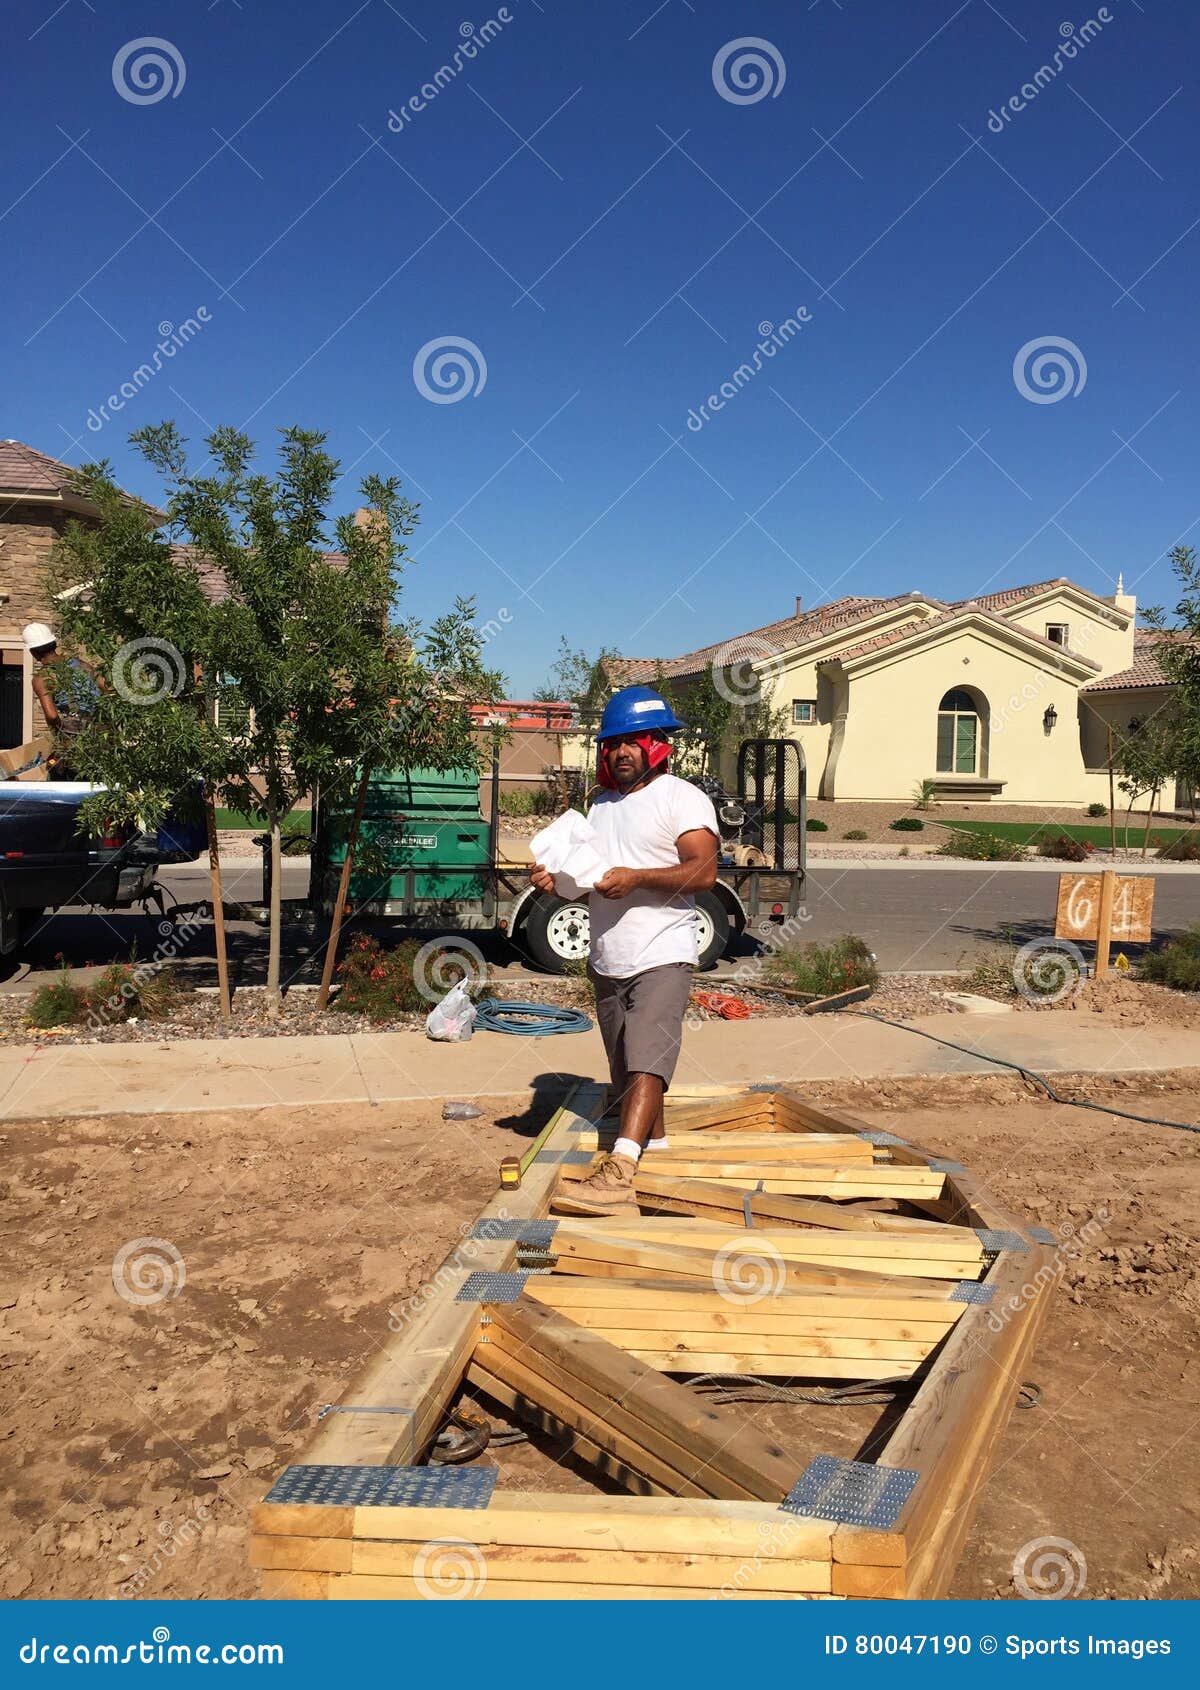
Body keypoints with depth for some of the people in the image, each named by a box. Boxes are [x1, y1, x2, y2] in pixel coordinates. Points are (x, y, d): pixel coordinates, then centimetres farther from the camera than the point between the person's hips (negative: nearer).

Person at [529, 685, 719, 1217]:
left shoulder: (681, 797, -4)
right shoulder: (602, 805, 20)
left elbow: (703, 871, -15)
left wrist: (635, 878, -25)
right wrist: (557, 879, 2)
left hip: (662, 957, -8)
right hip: (607, 962, 8)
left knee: (645, 1065, -18)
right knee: (628, 1074, 11)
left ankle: (617, 1175, -28)